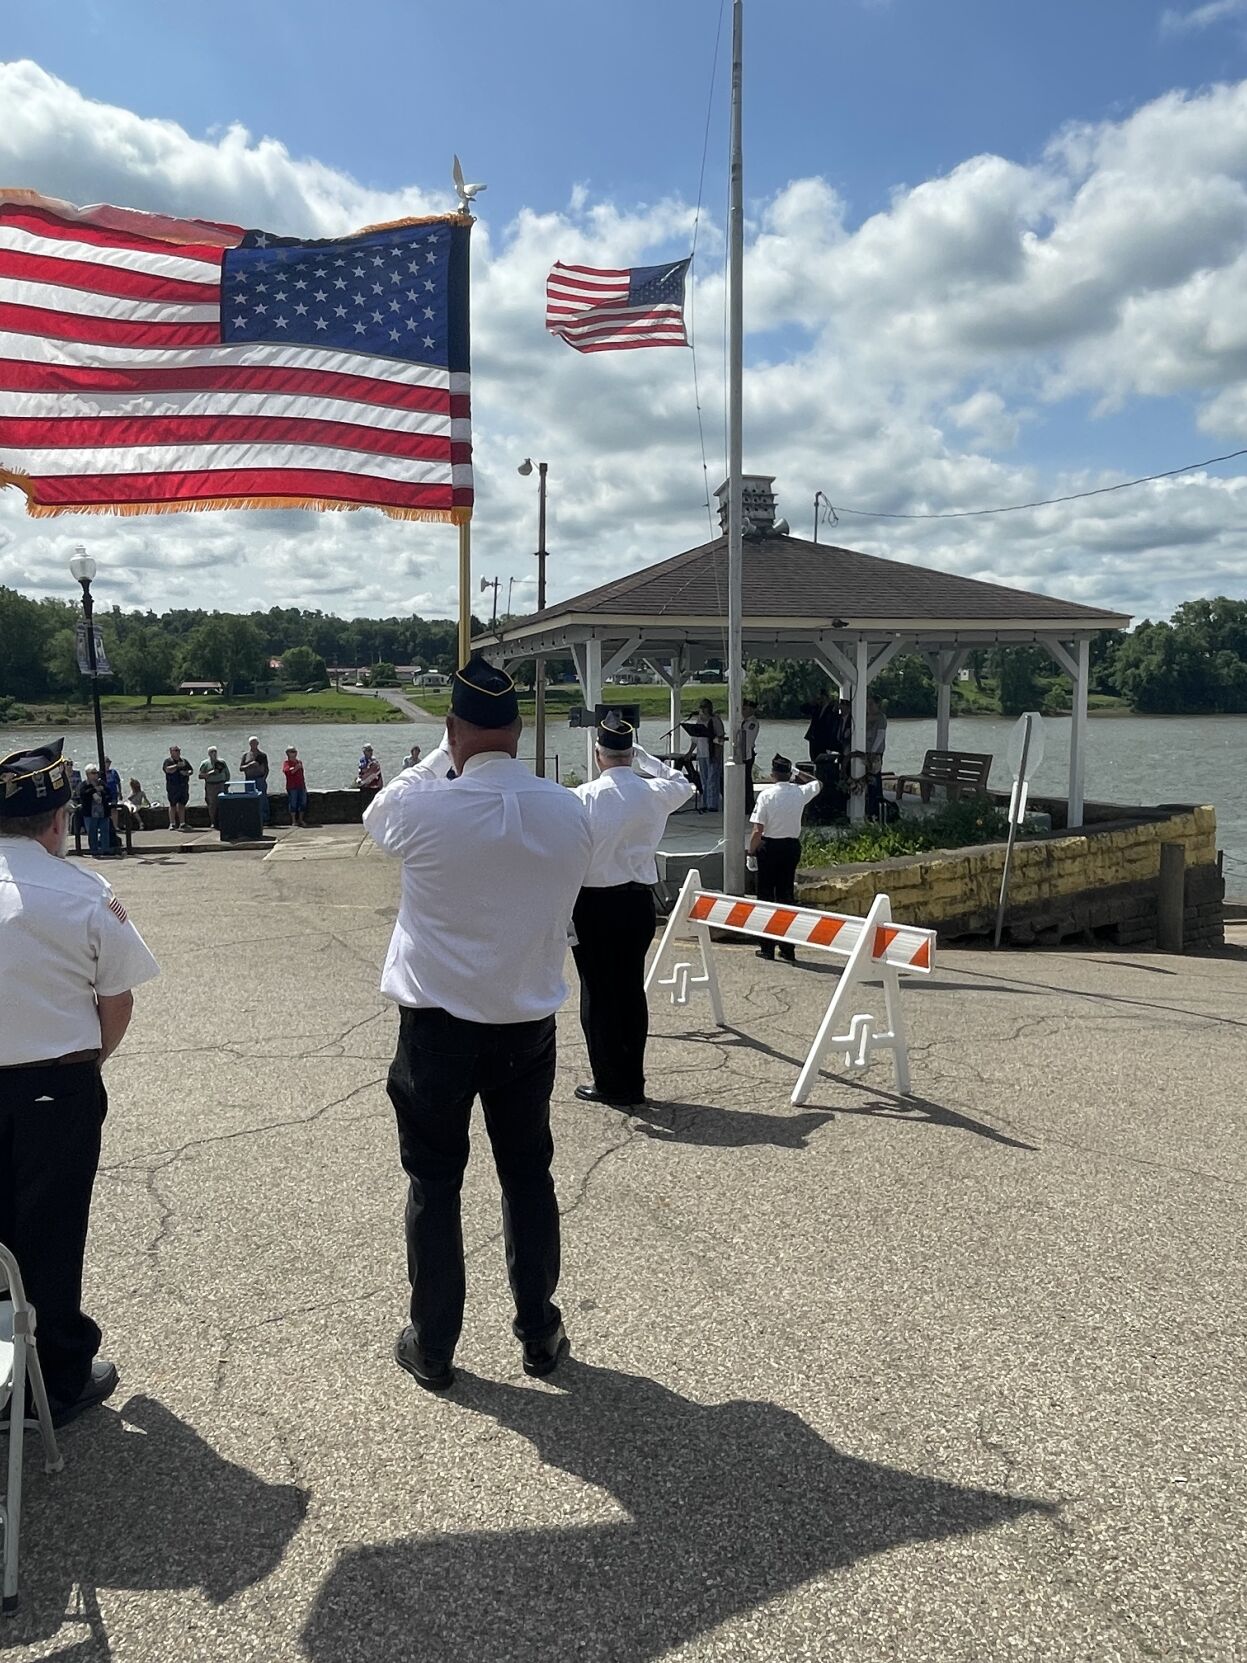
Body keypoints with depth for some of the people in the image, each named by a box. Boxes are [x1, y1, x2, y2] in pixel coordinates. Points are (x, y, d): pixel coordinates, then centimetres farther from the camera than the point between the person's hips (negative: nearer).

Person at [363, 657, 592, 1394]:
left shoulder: (422, 806, -16)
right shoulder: (570, 812, -8)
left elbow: (377, 815, 6)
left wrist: (439, 765, 18)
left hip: (438, 1025, -2)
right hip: (529, 1023, 3)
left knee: (435, 1185, 12)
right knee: (529, 1176, 17)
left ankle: (433, 1348, 23)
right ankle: (540, 1334, 29)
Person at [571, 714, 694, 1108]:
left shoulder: (585, 796, -13)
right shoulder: (655, 793, 0)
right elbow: (683, 785, 23)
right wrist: (645, 756, 23)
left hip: (594, 903, -4)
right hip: (639, 901, 4)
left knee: (598, 992, 6)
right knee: (633, 990, 13)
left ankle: (611, 1085, 11)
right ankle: (633, 1083, 21)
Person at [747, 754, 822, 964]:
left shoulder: (766, 795, -13)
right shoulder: (800, 792, -3)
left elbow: (757, 830, -15)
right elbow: (818, 784, 21)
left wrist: (752, 850, -2)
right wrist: (798, 773, 23)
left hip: (769, 846, -3)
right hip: (792, 846, 3)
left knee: (766, 895, 7)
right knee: (786, 895, 10)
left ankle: (767, 947, 9)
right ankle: (788, 949, 10)